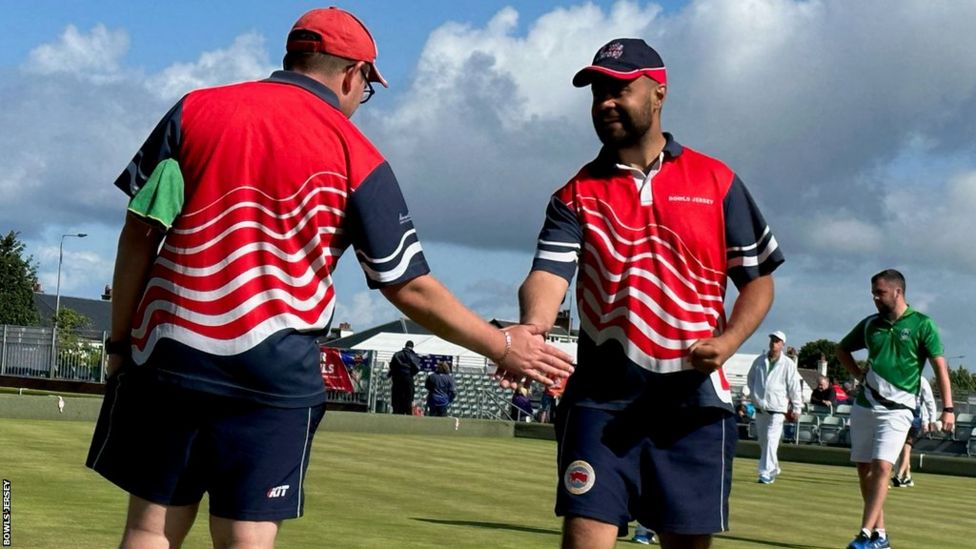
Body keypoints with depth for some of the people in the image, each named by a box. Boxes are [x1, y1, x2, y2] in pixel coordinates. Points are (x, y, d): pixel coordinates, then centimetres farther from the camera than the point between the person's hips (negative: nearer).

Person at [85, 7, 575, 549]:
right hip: (273, 376, -2)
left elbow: (139, 235, 2)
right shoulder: (356, 158, -1)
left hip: (167, 357, 2)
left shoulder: (194, 109, 5)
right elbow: (410, 288, 1)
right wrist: (503, 346, 12)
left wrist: (121, 341, 10)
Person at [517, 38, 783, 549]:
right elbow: (549, 275, -11)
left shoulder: (717, 182, 5)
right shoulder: (576, 195, 5)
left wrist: (728, 341, -10)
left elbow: (758, 278, 9)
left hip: (694, 401, 0)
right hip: (601, 399, 0)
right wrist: (532, 327, -33)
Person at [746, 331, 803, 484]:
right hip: (760, 408, 5)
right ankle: (773, 468, 32)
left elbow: (794, 387, -5)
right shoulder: (759, 361, 7)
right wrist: (754, 394, 7)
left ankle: (767, 474, -16)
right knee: (763, 441, 13)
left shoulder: (788, 364, -5)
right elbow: (750, 378, 20)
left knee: (771, 440, -15)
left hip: (777, 409, -5)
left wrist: (796, 408, -6)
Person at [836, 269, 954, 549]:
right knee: (864, 470, 6)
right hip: (863, 405, 5)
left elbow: (940, 366, -6)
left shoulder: (922, 325, -4)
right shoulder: (870, 324, 9)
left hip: (897, 409, -5)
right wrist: (859, 374, 9)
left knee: (881, 467, -17)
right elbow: (842, 349, 25)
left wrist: (948, 408, -12)